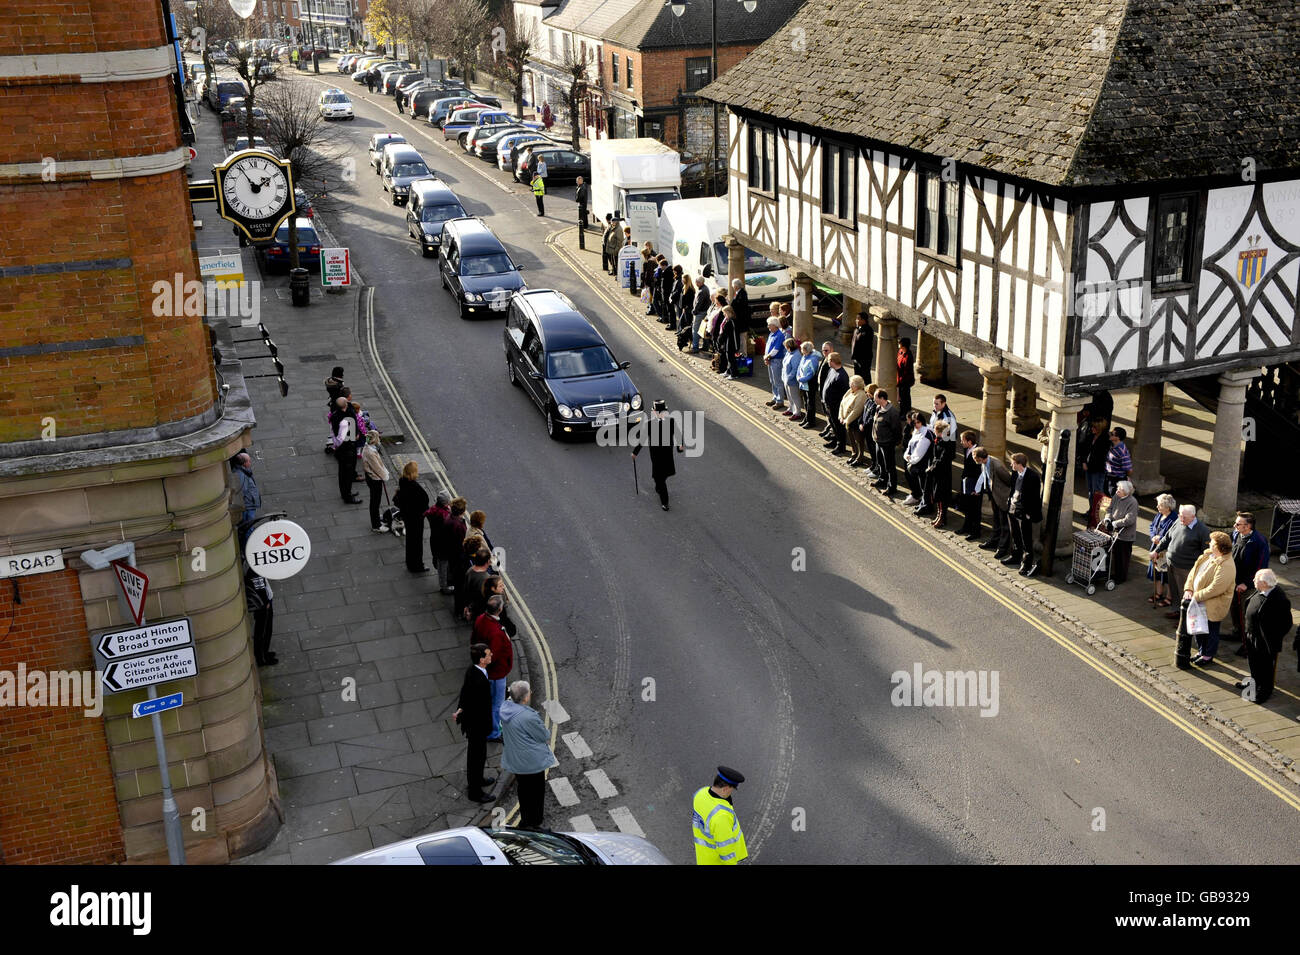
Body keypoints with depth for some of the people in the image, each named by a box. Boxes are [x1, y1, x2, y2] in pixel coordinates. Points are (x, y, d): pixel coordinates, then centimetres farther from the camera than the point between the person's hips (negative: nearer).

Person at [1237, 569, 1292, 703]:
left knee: (1265, 665, 14)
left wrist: (1273, 642, -18)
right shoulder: (1260, 592, -7)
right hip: (1252, 636, 8)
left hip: (1265, 641, -8)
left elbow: (1285, 624, -25)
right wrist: (1248, 632, 14)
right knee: (1253, 662, 27)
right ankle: (1255, 681, 50)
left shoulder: (1279, 601, -33)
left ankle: (1265, 690, 34)